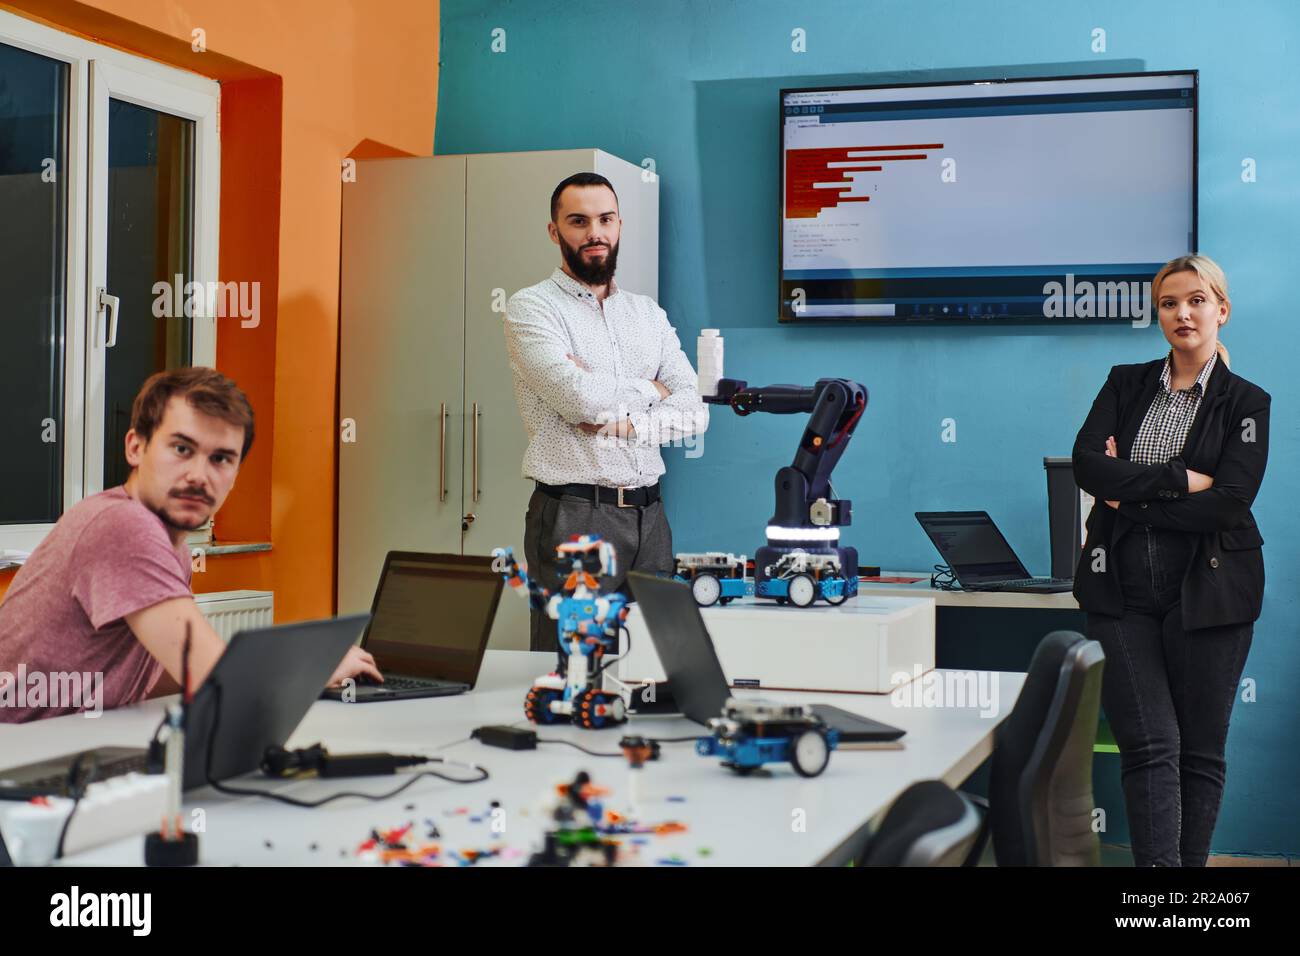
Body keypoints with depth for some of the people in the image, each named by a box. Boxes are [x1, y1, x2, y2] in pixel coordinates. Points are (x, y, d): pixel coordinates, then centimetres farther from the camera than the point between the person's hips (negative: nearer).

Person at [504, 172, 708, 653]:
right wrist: (649, 389, 0)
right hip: (574, 516, -5)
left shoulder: (647, 313, 15)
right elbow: (579, 396, -17)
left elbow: (694, 410, 4)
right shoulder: (532, 306, -1)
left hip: (648, 515, 5)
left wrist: (622, 423, -13)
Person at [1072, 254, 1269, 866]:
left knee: (1200, 749, 4)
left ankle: (1192, 863, 14)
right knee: (1149, 743, -6)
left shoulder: (1246, 403, 4)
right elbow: (1086, 465, -4)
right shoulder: (1125, 384, 12)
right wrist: (1179, 480, -12)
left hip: (1205, 591, -1)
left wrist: (1130, 497, -8)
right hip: (1122, 590, 1)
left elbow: (1229, 502, -11)